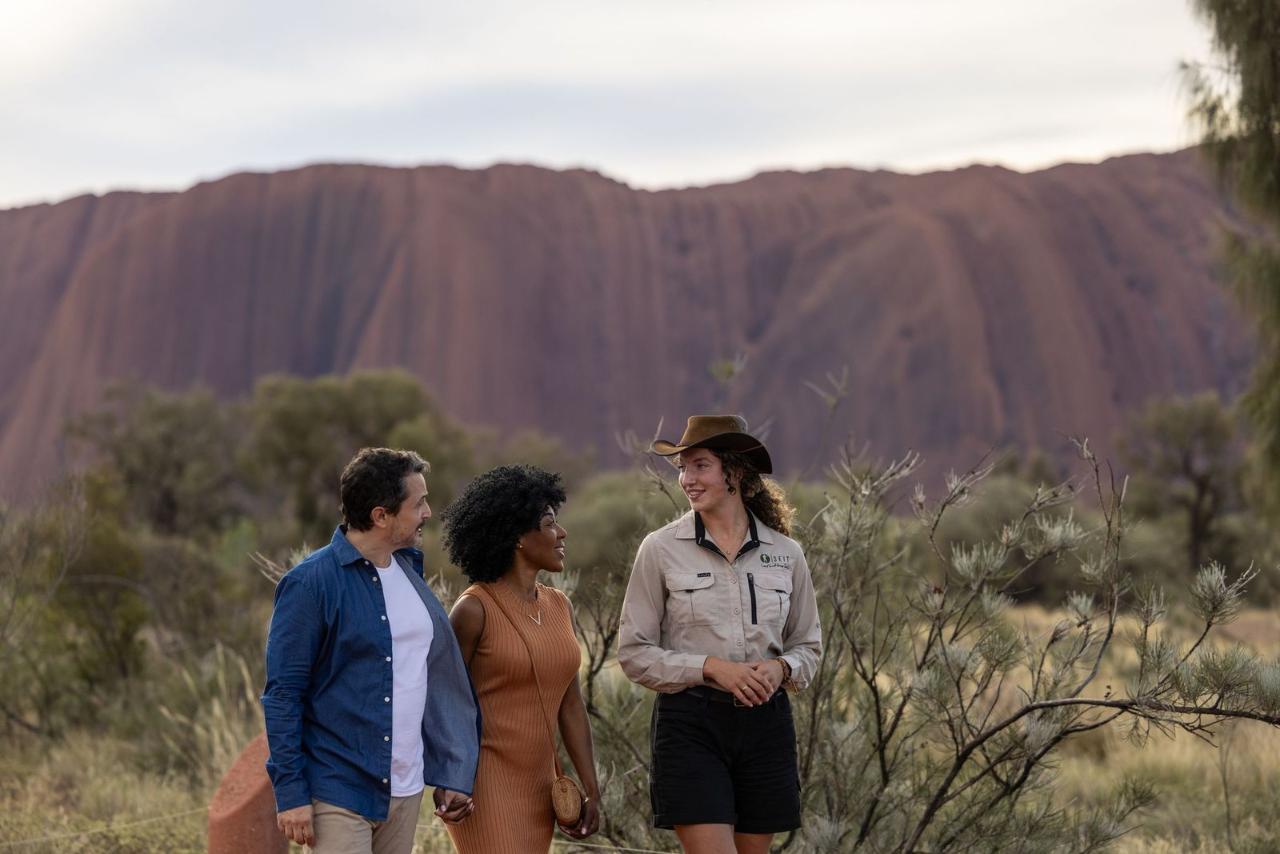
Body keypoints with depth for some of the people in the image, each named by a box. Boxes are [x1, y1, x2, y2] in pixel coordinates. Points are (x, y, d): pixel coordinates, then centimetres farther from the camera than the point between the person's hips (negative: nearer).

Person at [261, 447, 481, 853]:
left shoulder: (409, 569, 10)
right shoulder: (310, 583, -11)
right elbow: (282, 694, -10)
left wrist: (452, 772, 12)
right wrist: (290, 792, -14)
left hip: (406, 790, 7)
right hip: (341, 792, -7)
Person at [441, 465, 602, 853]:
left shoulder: (558, 606, 8)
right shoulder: (474, 609, -11)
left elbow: (570, 705, 11)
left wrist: (591, 789, 8)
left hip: (537, 785, 7)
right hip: (484, 781, -7)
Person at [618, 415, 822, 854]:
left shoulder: (785, 553, 5)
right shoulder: (660, 549, -2)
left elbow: (808, 645, 15)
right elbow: (633, 652, -2)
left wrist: (781, 668, -8)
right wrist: (710, 667, -15)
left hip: (765, 723, 3)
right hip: (690, 724, -3)